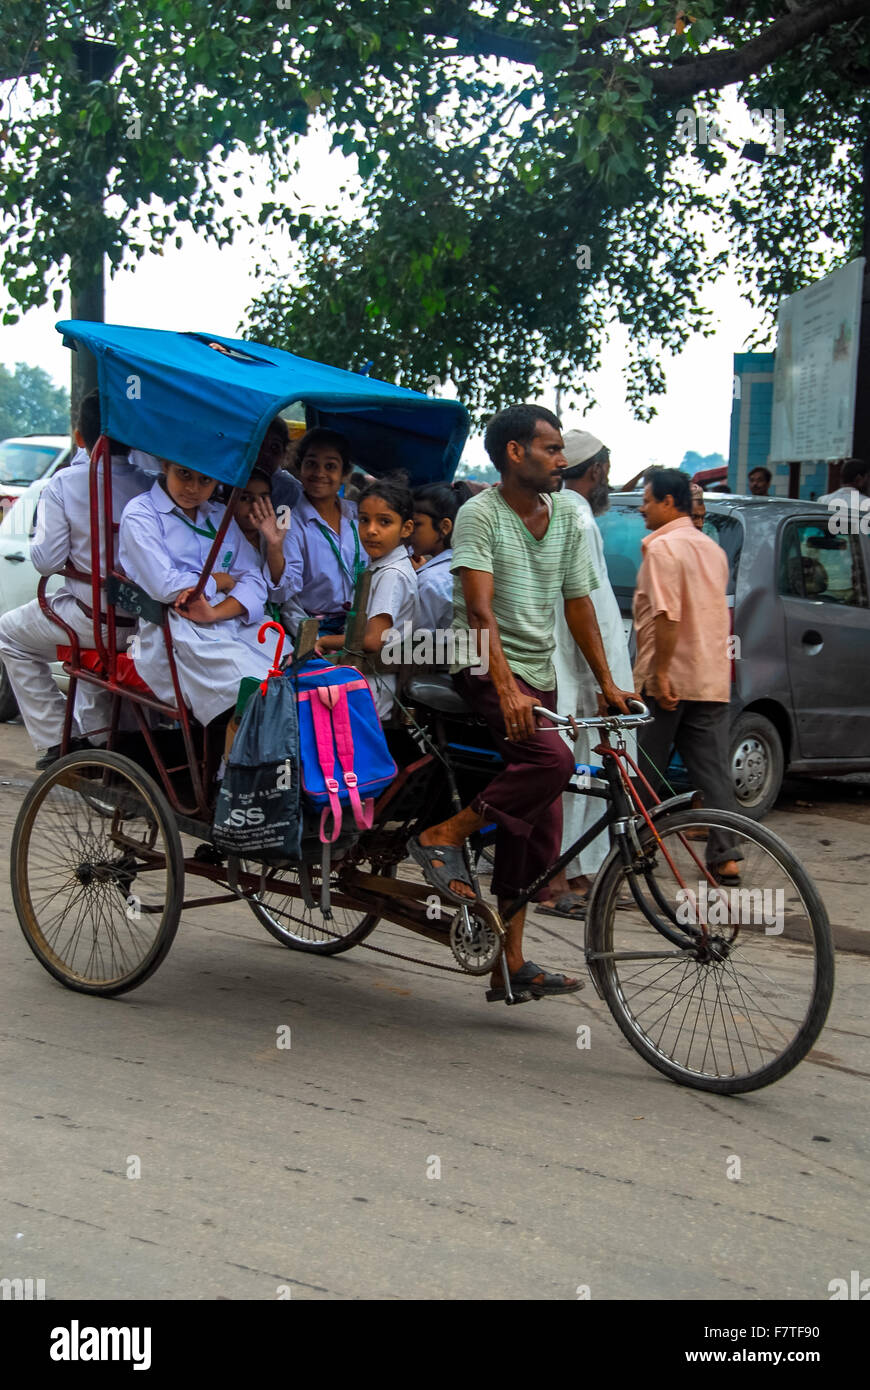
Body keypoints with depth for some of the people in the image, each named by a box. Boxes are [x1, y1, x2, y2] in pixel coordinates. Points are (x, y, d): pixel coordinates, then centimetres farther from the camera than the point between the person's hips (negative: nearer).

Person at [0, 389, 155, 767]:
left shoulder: (64, 485, -14)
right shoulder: (151, 487, -7)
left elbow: (46, 560, -13)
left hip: (91, 619, -5)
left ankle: (56, 741, 17)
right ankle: (92, 729, 37)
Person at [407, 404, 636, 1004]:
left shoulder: (566, 518, 10)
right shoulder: (480, 515, -10)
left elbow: (579, 604, 14)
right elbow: (480, 608, -21)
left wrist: (608, 683, 8)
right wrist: (507, 689, -32)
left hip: (540, 675, 7)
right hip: (486, 669, -7)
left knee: (538, 832, 2)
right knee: (552, 759, -32)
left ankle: (510, 962, 8)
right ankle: (444, 837, -14)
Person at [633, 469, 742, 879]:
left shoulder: (663, 546, -11)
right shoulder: (712, 549, 17)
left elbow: (667, 615, -21)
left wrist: (660, 673, -20)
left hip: (667, 680, -7)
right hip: (712, 680, 7)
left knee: (643, 776, 4)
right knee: (712, 770, 5)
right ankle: (725, 856, 0)